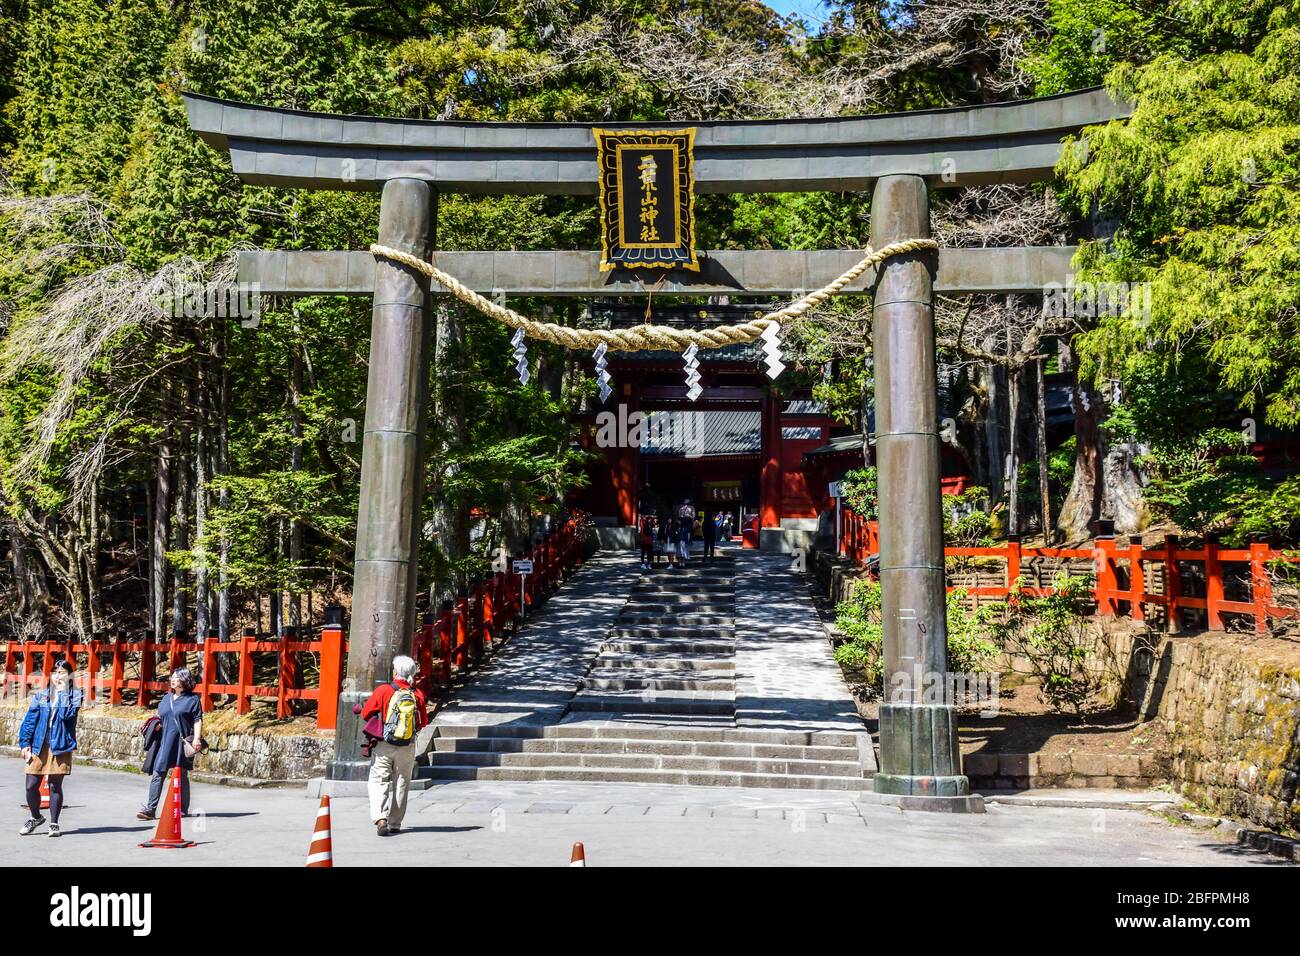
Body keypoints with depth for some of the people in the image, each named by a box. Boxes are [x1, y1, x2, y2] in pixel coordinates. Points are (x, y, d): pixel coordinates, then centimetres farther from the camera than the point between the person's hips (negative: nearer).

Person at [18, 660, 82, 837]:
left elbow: (67, 714, -16)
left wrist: (62, 692, -10)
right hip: (39, 746, 3)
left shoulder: (75, 695, 2)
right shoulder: (41, 695, 9)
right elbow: (29, 719, 8)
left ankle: (54, 823, 17)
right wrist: (25, 744, 1)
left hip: (60, 747, -3)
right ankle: (35, 817, 27)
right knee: (31, 785, 3)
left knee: (55, 786, 2)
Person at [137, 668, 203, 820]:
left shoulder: (192, 699, 1)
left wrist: (196, 739, -15)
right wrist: (156, 724, 4)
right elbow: (159, 716, 27)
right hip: (164, 742, 5)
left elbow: (197, 720, -5)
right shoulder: (167, 698, 18)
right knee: (157, 774, -4)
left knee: (181, 776, 4)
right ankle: (150, 808, -4)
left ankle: (183, 809, 13)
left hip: (182, 743, -5)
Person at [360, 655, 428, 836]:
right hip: (407, 748, 2)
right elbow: (423, 723, 4)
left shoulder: (383, 690, -10)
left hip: (384, 746, -2)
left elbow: (365, 714, -3)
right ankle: (395, 824, 17)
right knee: (401, 784, 13)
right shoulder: (418, 695, -3)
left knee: (379, 781, 4)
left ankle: (380, 817, -16)